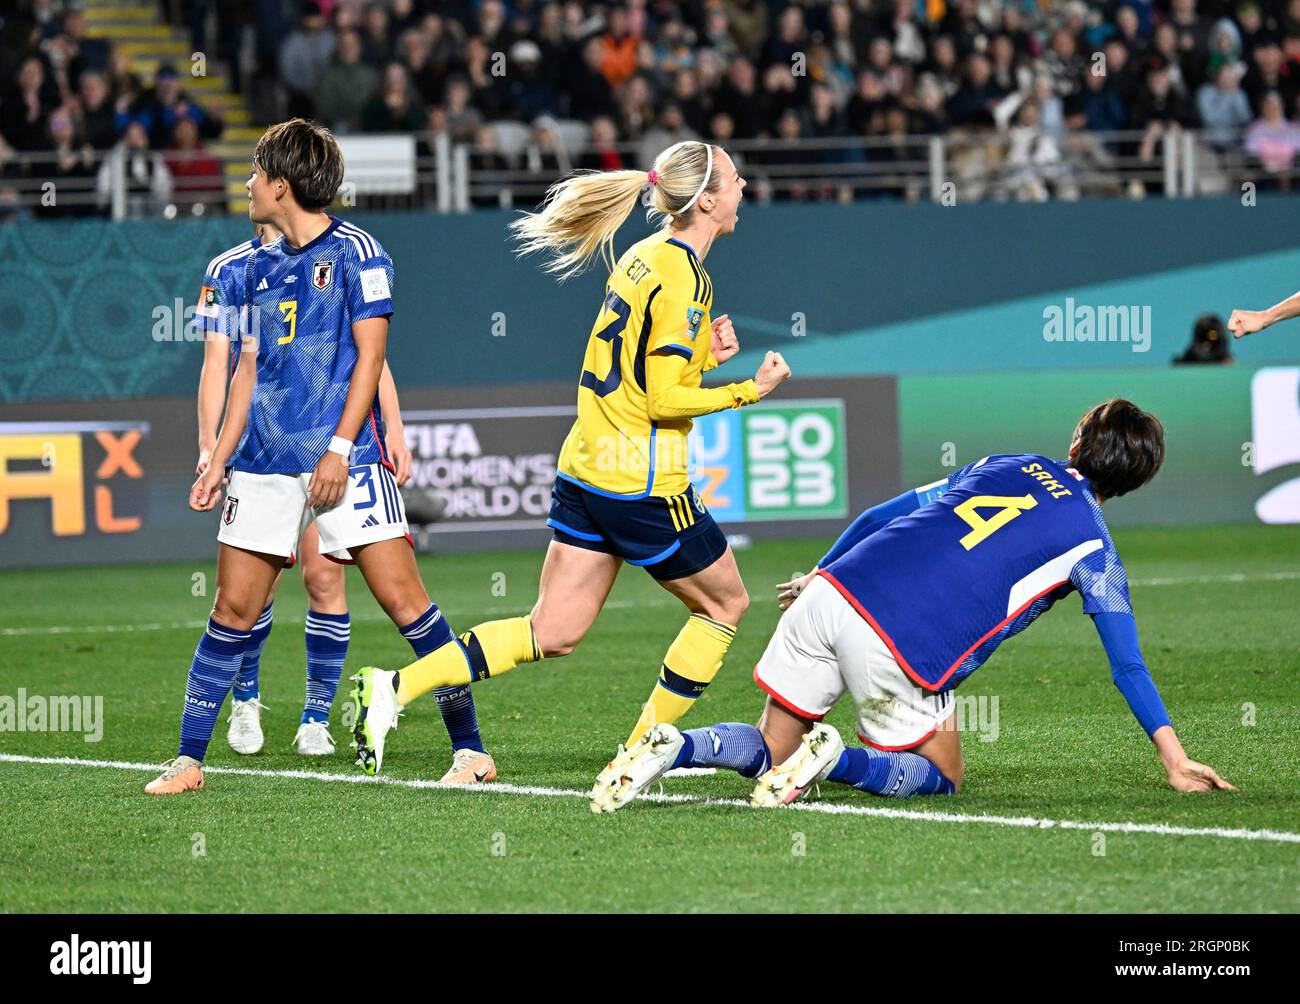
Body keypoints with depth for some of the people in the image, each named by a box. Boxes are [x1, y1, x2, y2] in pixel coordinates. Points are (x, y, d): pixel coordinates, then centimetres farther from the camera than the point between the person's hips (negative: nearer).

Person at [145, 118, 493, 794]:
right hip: (264, 461, 6)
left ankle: (470, 745, -3)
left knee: (403, 599, -9)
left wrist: (340, 448, -15)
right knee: (233, 611, 4)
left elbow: (369, 356, -7)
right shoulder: (259, 267, 16)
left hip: (343, 459, -6)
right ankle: (188, 760, 9)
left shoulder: (354, 252, -3)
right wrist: (219, 460, 15)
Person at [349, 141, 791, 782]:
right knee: (724, 604, 12)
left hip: (584, 471, 8)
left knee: (552, 633, 8)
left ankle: (394, 687, -2)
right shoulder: (683, 276, -15)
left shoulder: (646, 255, 13)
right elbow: (664, 400, -18)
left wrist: (704, 353, 9)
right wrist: (749, 391, -10)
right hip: (642, 483, -8)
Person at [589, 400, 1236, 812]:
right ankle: (837, 761, -12)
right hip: (905, 652, -5)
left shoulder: (1004, 465, 23)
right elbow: (1128, 666, 6)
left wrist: (819, 576, 40)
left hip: (832, 593, 5)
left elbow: (880, 516, 26)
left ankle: (669, 749, -12)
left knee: (770, 751, 19)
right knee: (941, 776, 18)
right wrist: (1175, 762, 12)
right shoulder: (1091, 546, 8)